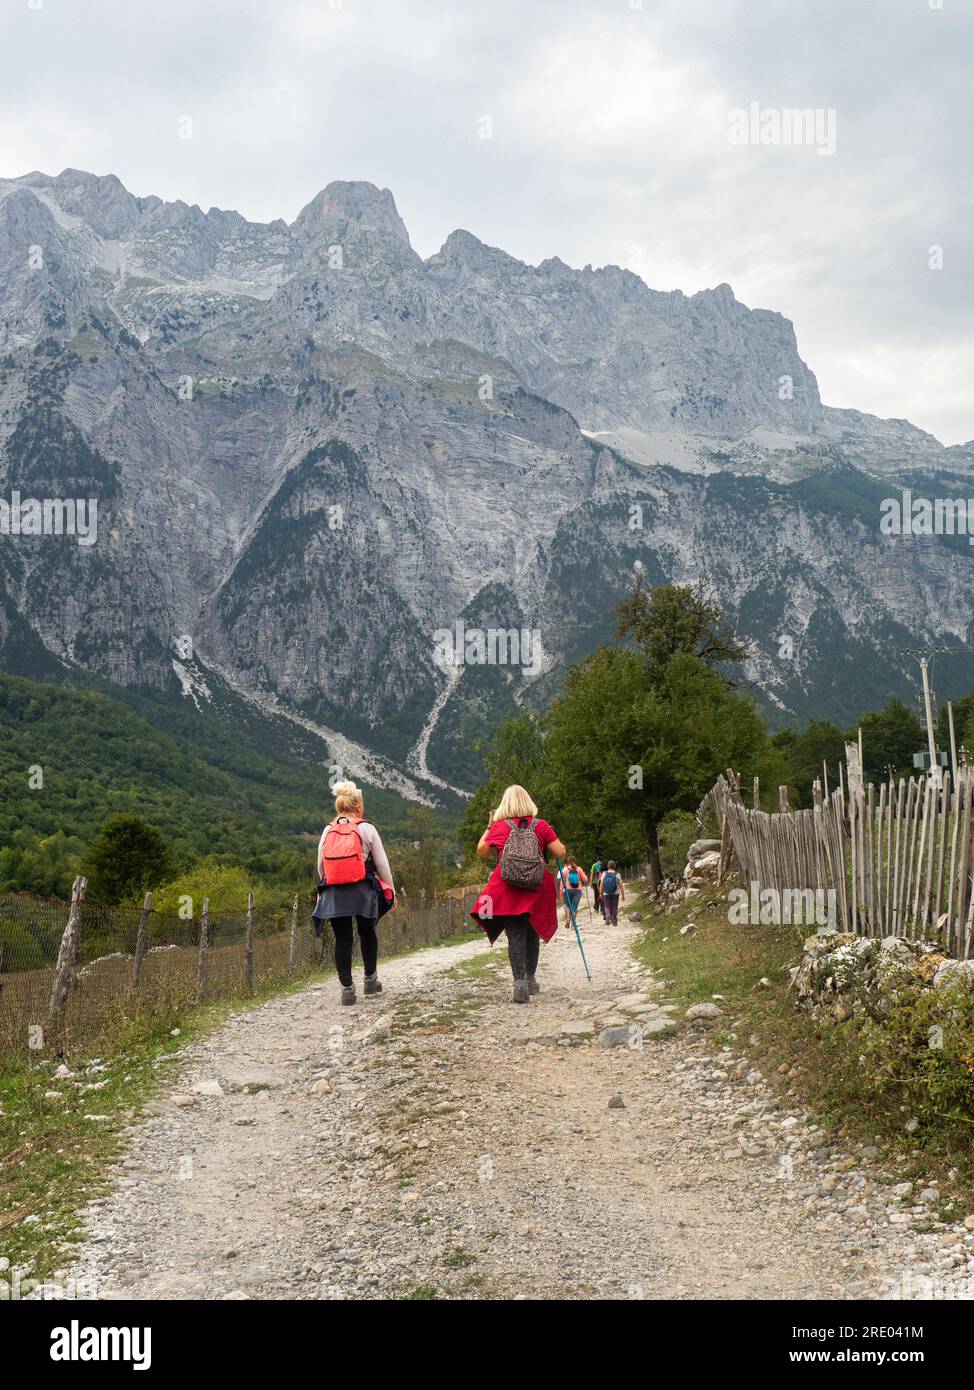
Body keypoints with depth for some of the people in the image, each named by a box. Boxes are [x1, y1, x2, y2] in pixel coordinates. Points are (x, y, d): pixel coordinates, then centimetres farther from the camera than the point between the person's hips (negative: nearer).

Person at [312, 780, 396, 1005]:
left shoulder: (327, 831, 9)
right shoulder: (367, 829, 0)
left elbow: (320, 866, 12)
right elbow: (382, 864, 2)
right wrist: (391, 890, 12)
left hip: (333, 893, 2)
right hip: (362, 891, -2)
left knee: (342, 939, 6)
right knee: (367, 932, 19)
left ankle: (347, 988, 6)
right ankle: (371, 979, 24)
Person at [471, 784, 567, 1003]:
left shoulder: (500, 826, 0)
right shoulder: (541, 825, 1)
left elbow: (482, 852, 6)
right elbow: (560, 853, -1)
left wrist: (489, 828, 16)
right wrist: (552, 837, 18)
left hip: (508, 891, -2)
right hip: (536, 892, 2)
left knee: (515, 937, -3)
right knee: (532, 934, 18)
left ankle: (520, 982, -15)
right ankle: (531, 979, 28)